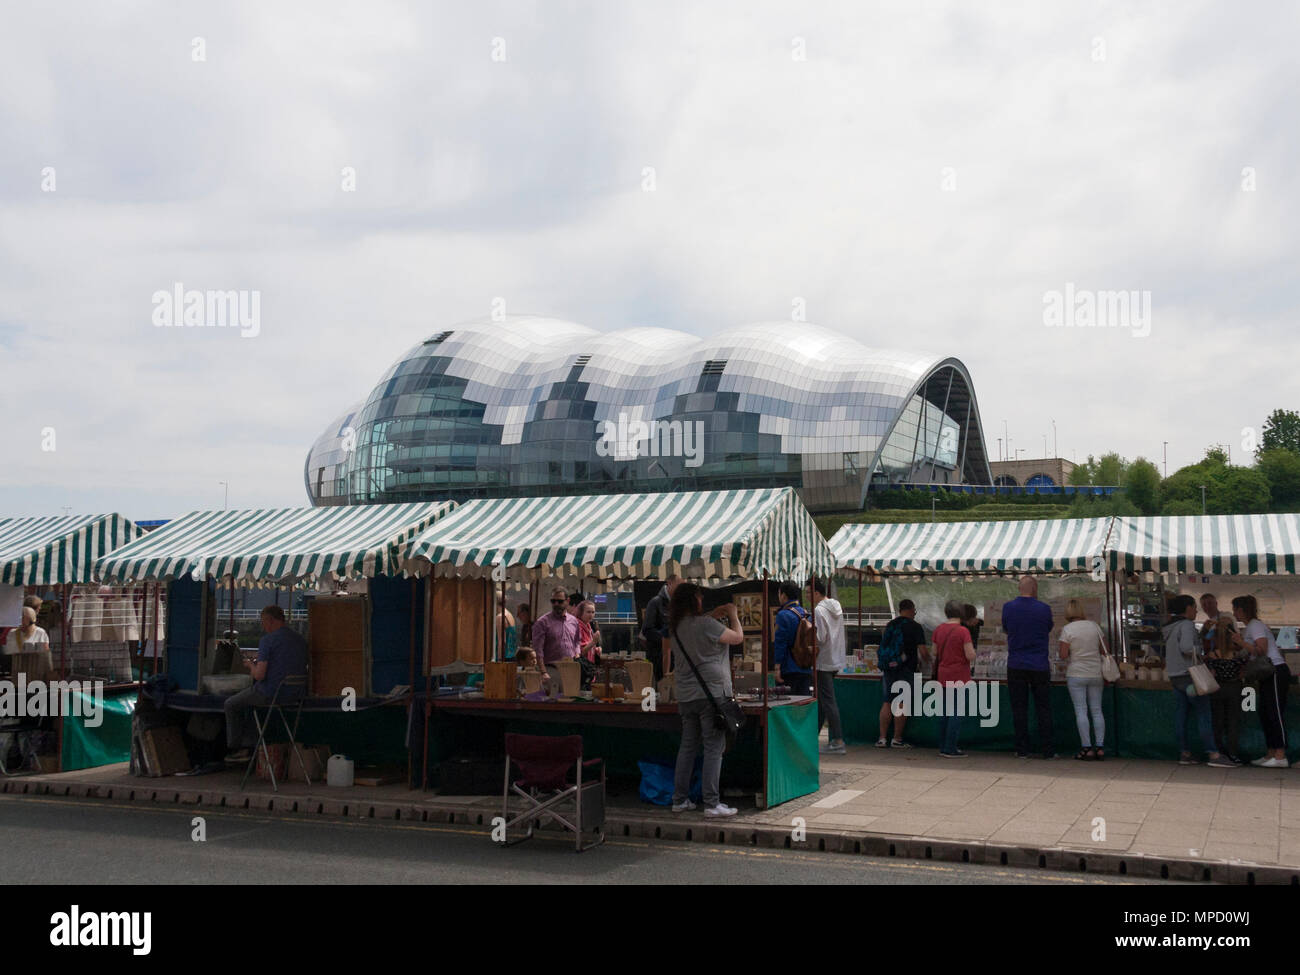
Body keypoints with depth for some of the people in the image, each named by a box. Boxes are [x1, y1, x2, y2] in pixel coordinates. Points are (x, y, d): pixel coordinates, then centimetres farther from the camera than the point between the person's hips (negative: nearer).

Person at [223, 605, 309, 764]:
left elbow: (259, 675, -20)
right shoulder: (301, 640, 7)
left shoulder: (267, 640, -15)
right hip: (294, 695, 7)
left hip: (270, 693, -7)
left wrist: (251, 665, 4)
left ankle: (234, 747, 29)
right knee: (249, 702, 34)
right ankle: (247, 748, 29)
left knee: (231, 704, 20)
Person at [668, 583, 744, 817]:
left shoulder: (675, 627, 9)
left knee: (687, 747, 14)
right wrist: (733, 614, 11)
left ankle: (679, 800, 16)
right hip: (712, 693, -7)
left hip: (686, 696, 7)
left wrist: (714, 615, 22)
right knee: (714, 749, -3)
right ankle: (712, 803, -4)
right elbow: (738, 637, -5)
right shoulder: (705, 624, -13)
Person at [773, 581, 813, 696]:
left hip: (790, 670, -7)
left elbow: (780, 643, -15)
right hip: (807, 670, 7)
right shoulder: (806, 613, 11)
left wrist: (777, 666, -14)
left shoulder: (783, 615, -12)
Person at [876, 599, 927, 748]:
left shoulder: (890, 625, 12)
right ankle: (897, 739, 3)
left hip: (888, 668, 4)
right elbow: (922, 650, -6)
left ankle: (882, 738, 4)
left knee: (887, 703, 7)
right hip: (905, 669, -4)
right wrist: (920, 662, 12)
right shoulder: (916, 627, -3)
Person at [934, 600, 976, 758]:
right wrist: (972, 651, 4)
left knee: (945, 711, 14)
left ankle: (943, 747, 18)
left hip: (943, 676, 6)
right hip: (958, 677, -6)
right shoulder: (963, 631, -15)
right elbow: (971, 656, -17)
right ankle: (950, 749, -3)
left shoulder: (939, 629, 4)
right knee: (956, 712, -2)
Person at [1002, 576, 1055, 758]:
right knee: (1043, 709, 7)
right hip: (1040, 666, -1)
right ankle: (1047, 750, 8)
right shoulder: (1044, 608, -5)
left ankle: (1022, 750, 6)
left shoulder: (1008, 607, -2)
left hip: (1016, 666, 1)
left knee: (1019, 709, 5)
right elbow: (1049, 630, 12)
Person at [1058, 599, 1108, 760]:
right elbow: (1105, 651, 7)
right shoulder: (1094, 626, 5)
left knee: (1081, 710, -1)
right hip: (1096, 674, 4)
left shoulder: (1067, 629, -8)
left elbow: (1063, 655, -14)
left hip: (1076, 675, -4)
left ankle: (1086, 747, -4)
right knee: (1097, 710, 8)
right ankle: (1100, 746, 5)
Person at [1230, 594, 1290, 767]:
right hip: (1269, 675, 10)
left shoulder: (1255, 625, -10)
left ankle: (1280, 757, -14)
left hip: (1276, 671, -10)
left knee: (1275, 714, -12)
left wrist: (1241, 642, -15)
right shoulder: (1251, 627, 20)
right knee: (1265, 714, 9)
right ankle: (1271, 754, 11)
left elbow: (1262, 650, -20)